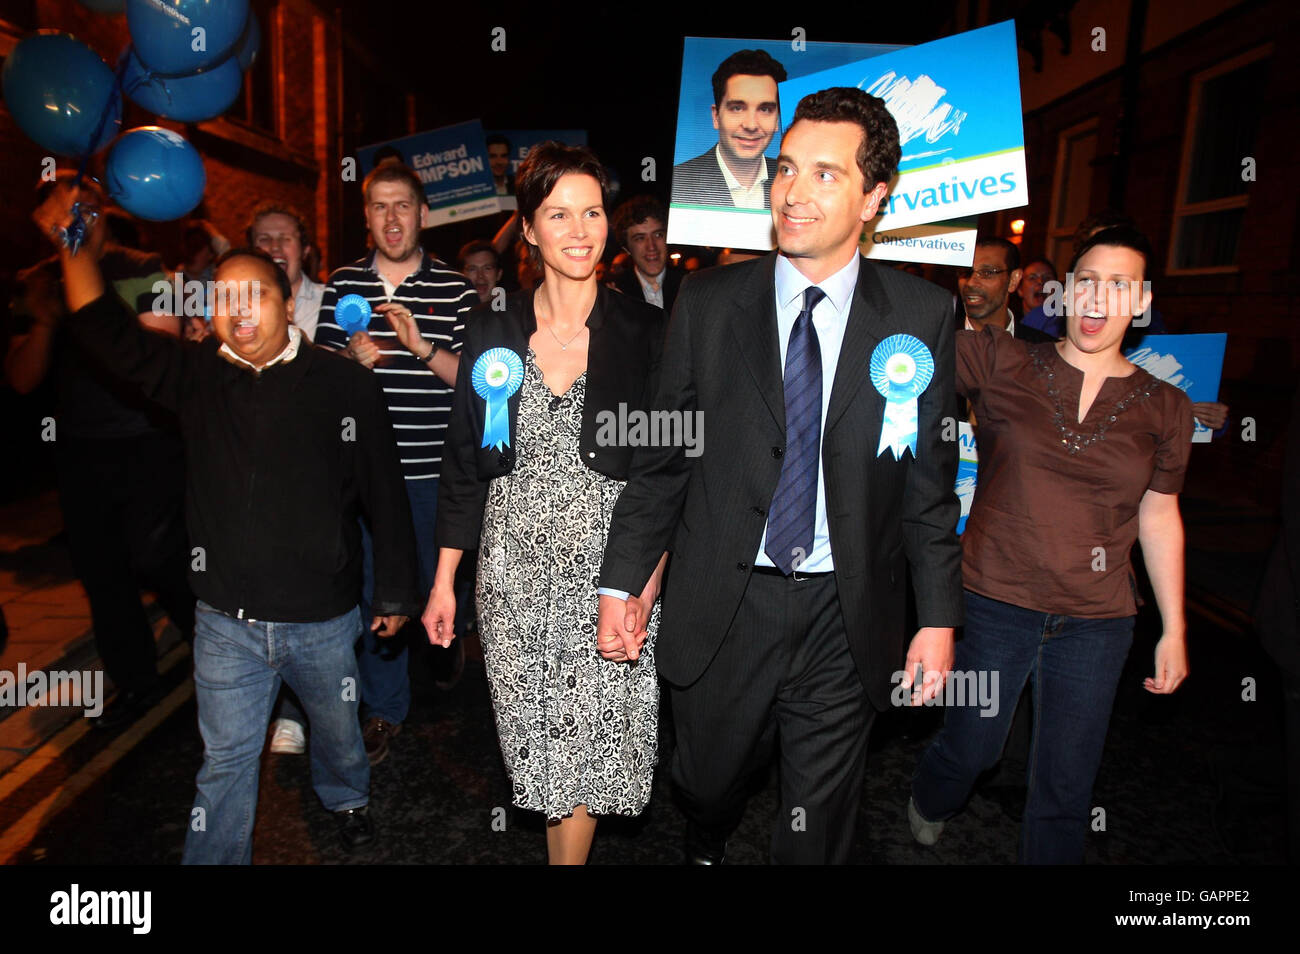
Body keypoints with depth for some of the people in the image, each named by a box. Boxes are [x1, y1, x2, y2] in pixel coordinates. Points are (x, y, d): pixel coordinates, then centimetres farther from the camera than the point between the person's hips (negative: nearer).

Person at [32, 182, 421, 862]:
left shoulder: (345, 387, -10)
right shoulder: (197, 377, 0)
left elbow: (383, 495, -7)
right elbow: (112, 340, -7)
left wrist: (394, 592, -2)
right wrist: (79, 253, -20)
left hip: (323, 618, -1)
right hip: (227, 621, 1)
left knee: (336, 727, 23)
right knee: (225, 760, 13)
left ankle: (346, 797, 53)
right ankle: (215, 860, 34)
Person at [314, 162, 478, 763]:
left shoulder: (456, 290, 0)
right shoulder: (342, 285, 7)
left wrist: (422, 346, -20)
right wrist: (353, 358, -12)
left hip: (433, 470, -1)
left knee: (434, 579, 11)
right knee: (373, 584, 8)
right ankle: (384, 708, 25)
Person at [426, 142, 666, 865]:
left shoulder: (645, 331, -4)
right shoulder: (492, 333, 2)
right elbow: (465, 463, 7)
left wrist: (646, 578, -12)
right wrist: (445, 580, 7)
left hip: (610, 569, -2)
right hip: (513, 570, 3)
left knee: (585, 740, 2)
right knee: (535, 737, 13)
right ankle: (572, 847, 41)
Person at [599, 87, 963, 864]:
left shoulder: (923, 317, -3)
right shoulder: (708, 302, -2)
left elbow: (931, 483, 0)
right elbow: (662, 456, 0)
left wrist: (939, 619, -1)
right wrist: (621, 581, -1)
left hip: (846, 622, 0)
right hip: (723, 606, 1)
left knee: (819, 828, 15)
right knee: (708, 784, 21)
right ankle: (706, 847, 56)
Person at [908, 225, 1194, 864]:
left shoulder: (1165, 409, 1)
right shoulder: (1001, 364, -6)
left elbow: (1159, 520, 7)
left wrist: (1174, 631, 9)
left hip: (1095, 626, 2)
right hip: (994, 605, -1)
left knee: (1064, 790, 14)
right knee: (969, 748, 19)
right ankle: (929, 806, 53)